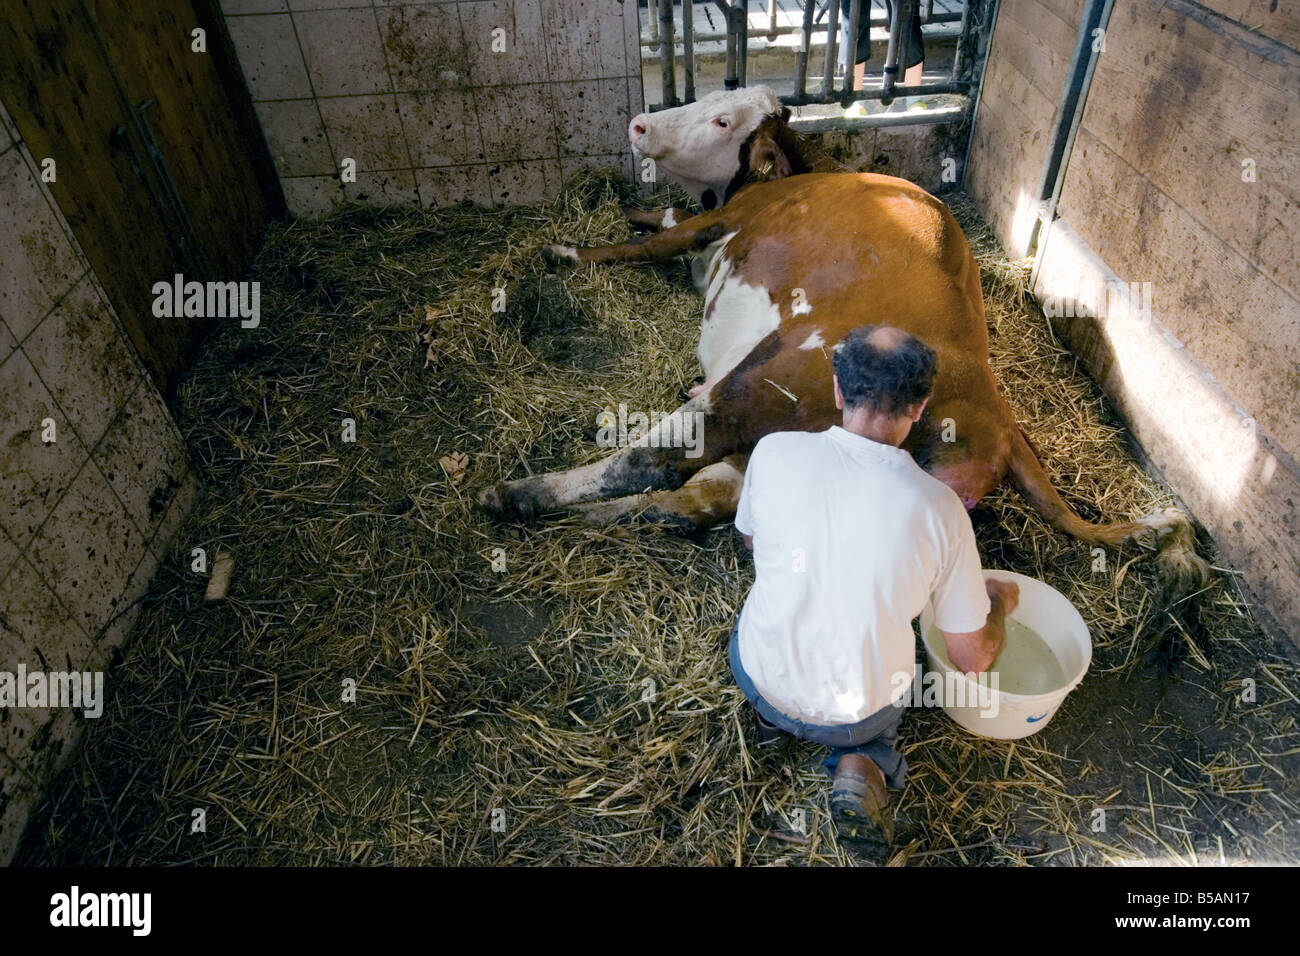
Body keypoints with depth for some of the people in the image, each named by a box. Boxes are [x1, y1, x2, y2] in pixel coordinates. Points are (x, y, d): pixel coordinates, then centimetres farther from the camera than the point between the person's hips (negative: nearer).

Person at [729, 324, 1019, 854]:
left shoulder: (774, 452, -21)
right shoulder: (940, 507, -22)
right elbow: (972, 658, -10)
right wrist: (1000, 601, 11)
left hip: (761, 679, 2)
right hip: (860, 712, -1)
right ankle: (862, 763, 6)